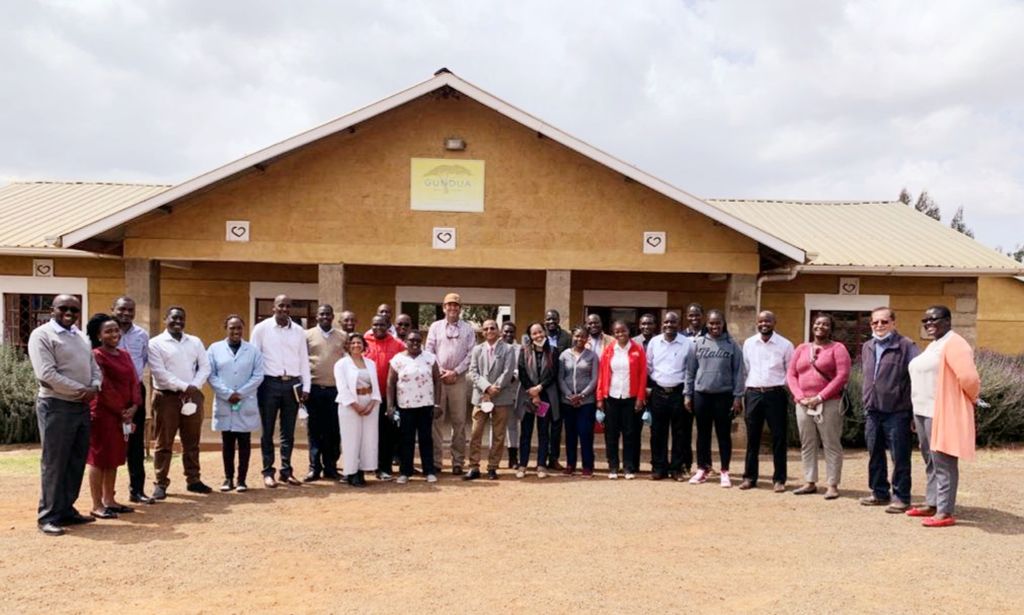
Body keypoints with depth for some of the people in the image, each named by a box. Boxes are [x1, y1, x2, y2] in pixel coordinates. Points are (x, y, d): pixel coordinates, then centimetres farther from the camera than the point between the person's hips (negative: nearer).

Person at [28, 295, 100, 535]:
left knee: (76, 462, 10)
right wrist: (81, 390, -16)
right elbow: (47, 375, -18)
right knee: (54, 463, -2)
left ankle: (66, 510, 20)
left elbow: (94, 367, 15)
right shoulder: (42, 334, -8)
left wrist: (94, 388, -6)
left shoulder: (79, 336, 16)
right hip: (56, 405, -7)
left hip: (82, 406, 7)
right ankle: (48, 516, 6)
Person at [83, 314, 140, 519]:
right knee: (99, 458, -1)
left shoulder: (125, 355, 12)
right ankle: (97, 505, 5)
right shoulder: (96, 356, -10)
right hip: (103, 414, -7)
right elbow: (104, 387, -14)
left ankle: (109, 500, 21)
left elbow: (133, 381, 7)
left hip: (123, 415, 7)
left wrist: (133, 407, -7)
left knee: (114, 458, 13)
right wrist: (121, 410, -11)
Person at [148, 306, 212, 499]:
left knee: (192, 442, 10)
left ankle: (193, 480, 18)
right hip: (166, 396, -4)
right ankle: (160, 484, 7)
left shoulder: (195, 342, 12)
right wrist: (184, 386, -17)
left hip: (193, 396, 4)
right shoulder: (156, 343, -2)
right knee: (164, 443, 0)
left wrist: (194, 386, -10)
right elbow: (159, 372, -12)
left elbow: (205, 366, 6)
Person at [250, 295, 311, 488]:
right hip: (270, 383, -3)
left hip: (292, 384, 3)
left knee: (288, 431, 8)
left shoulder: (299, 331, 7)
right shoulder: (261, 328, -1)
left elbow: (304, 360, 10)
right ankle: (268, 472, 12)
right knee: (268, 431, 5)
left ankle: (286, 471, 17)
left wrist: (306, 387, 5)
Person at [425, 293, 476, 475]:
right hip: (437, 378, 0)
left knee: (459, 421, 1)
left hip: (459, 379, 0)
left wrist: (455, 372, -8)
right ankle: (435, 460, 5)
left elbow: (471, 354, 1)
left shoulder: (468, 329, 8)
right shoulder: (435, 327, 10)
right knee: (436, 420, 0)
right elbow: (429, 352, 4)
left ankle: (458, 461, 7)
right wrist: (441, 372, -7)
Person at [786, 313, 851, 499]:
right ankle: (810, 482, 15)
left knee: (831, 444, -2)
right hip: (803, 404, 5)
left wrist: (820, 397, -14)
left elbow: (842, 376, -9)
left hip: (829, 404, -5)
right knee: (807, 445, 8)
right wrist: (799, 396, -5)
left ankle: (833, 485, 3)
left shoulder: (837, 348, 1)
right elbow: (791, 374, 11)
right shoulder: (801, 348, 14)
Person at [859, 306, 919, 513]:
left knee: (900, 457, 0)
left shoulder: (906, 346, -7)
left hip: (897, 413, -6)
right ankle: (880, 492, 25)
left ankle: (901, 497, 9)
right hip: (872, 412, 7)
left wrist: (914, 411, -15)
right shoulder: (867, 347, 13)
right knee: (875, 455, 13)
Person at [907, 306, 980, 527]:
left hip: (942, 412, -10)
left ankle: (945, 512, -4)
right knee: (930, 461, 16)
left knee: (943, 461, -7)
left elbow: (969, 377, -23)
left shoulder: (953, 343, -14)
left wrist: (973, 399, -6)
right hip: (923, 411, 10)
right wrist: (917, 409, 16)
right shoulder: (933, 345, 18)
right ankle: (931, 504, 25)